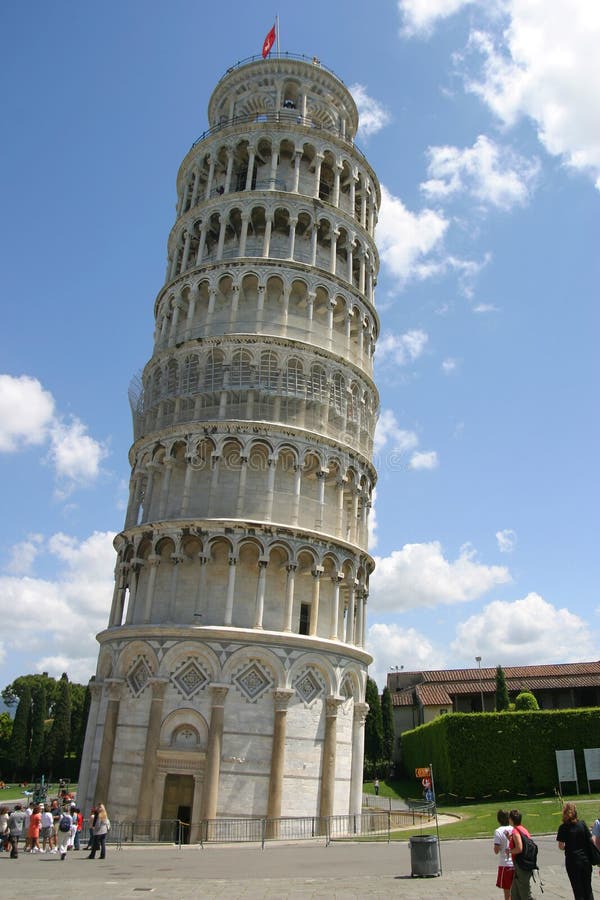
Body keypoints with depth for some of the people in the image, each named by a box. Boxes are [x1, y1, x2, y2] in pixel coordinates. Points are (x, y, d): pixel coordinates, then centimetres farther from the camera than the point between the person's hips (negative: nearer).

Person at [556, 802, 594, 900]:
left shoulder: (563, 827, -11)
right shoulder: (582, 824, -5)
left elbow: (561, 846, -9)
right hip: (585, 858, 3)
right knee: (588, 888, 16)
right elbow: (590, 841, -2)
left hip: (572, 860, -3)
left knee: (578, 889, 11)